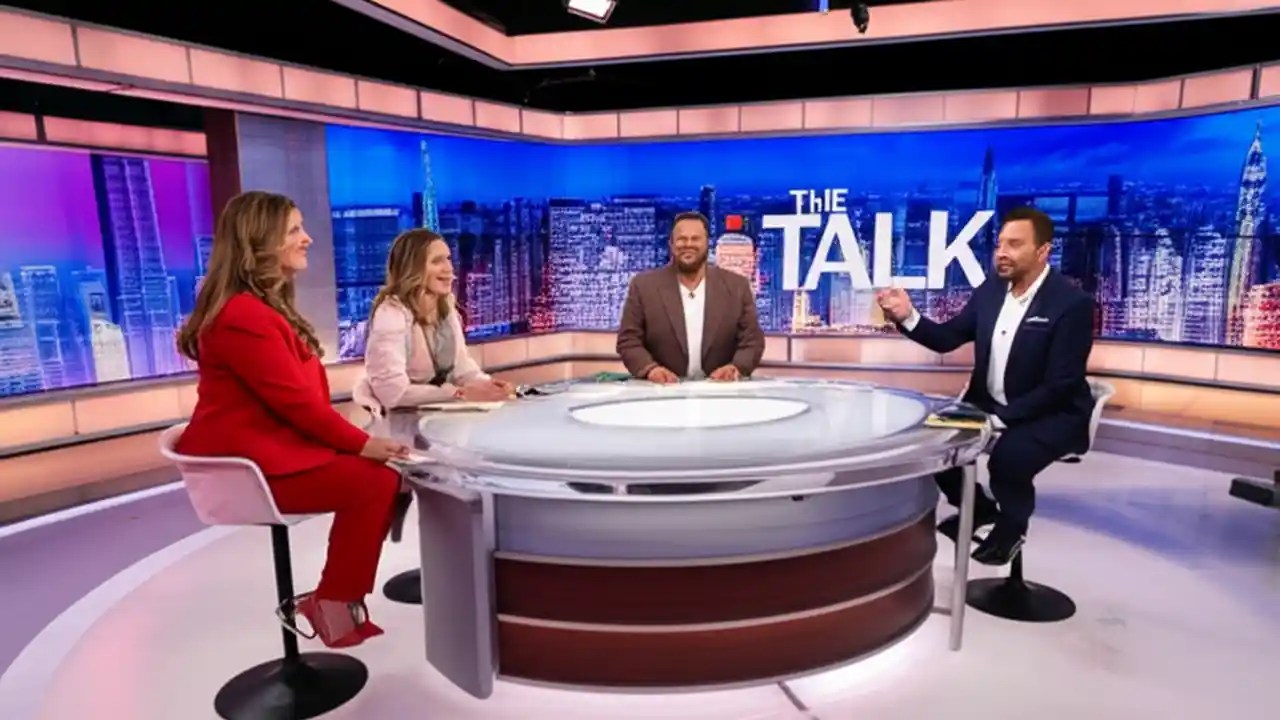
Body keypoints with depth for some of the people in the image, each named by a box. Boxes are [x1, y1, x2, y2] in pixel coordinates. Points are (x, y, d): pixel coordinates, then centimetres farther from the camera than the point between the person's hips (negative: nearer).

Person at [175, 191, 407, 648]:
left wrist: (352, 441, 0)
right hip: (250, 464, -10)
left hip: (270, 449, 10)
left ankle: (334, 597, 6)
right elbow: (295, 399, -21)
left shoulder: (266, 306, 15)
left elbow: (304, 394, 11)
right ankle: (334, 605, -3)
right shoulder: (244, 315, -19)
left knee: (377, 474, -2)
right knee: (377, 481, -16)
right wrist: (360, 442, -14)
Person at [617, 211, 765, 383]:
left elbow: (752, 340, 5)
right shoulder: (643, 286, 3)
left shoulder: (737, 286, 6)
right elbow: (628, 341, 1)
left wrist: (736, 367, -14)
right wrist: (650, 368, -17)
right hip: (663, 388, -2)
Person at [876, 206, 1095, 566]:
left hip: (1051, 414, -6)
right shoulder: (991, 289, 0)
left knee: (1007, 457, -32)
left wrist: (1000, 419, -27)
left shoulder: (1073, 303, -18)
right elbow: (947, 338, 3)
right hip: (987, 403, 7)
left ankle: (1012, 525, 4)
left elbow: (1060, 386, -22)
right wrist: (908, 317, -16)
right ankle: (979, 508, 20)